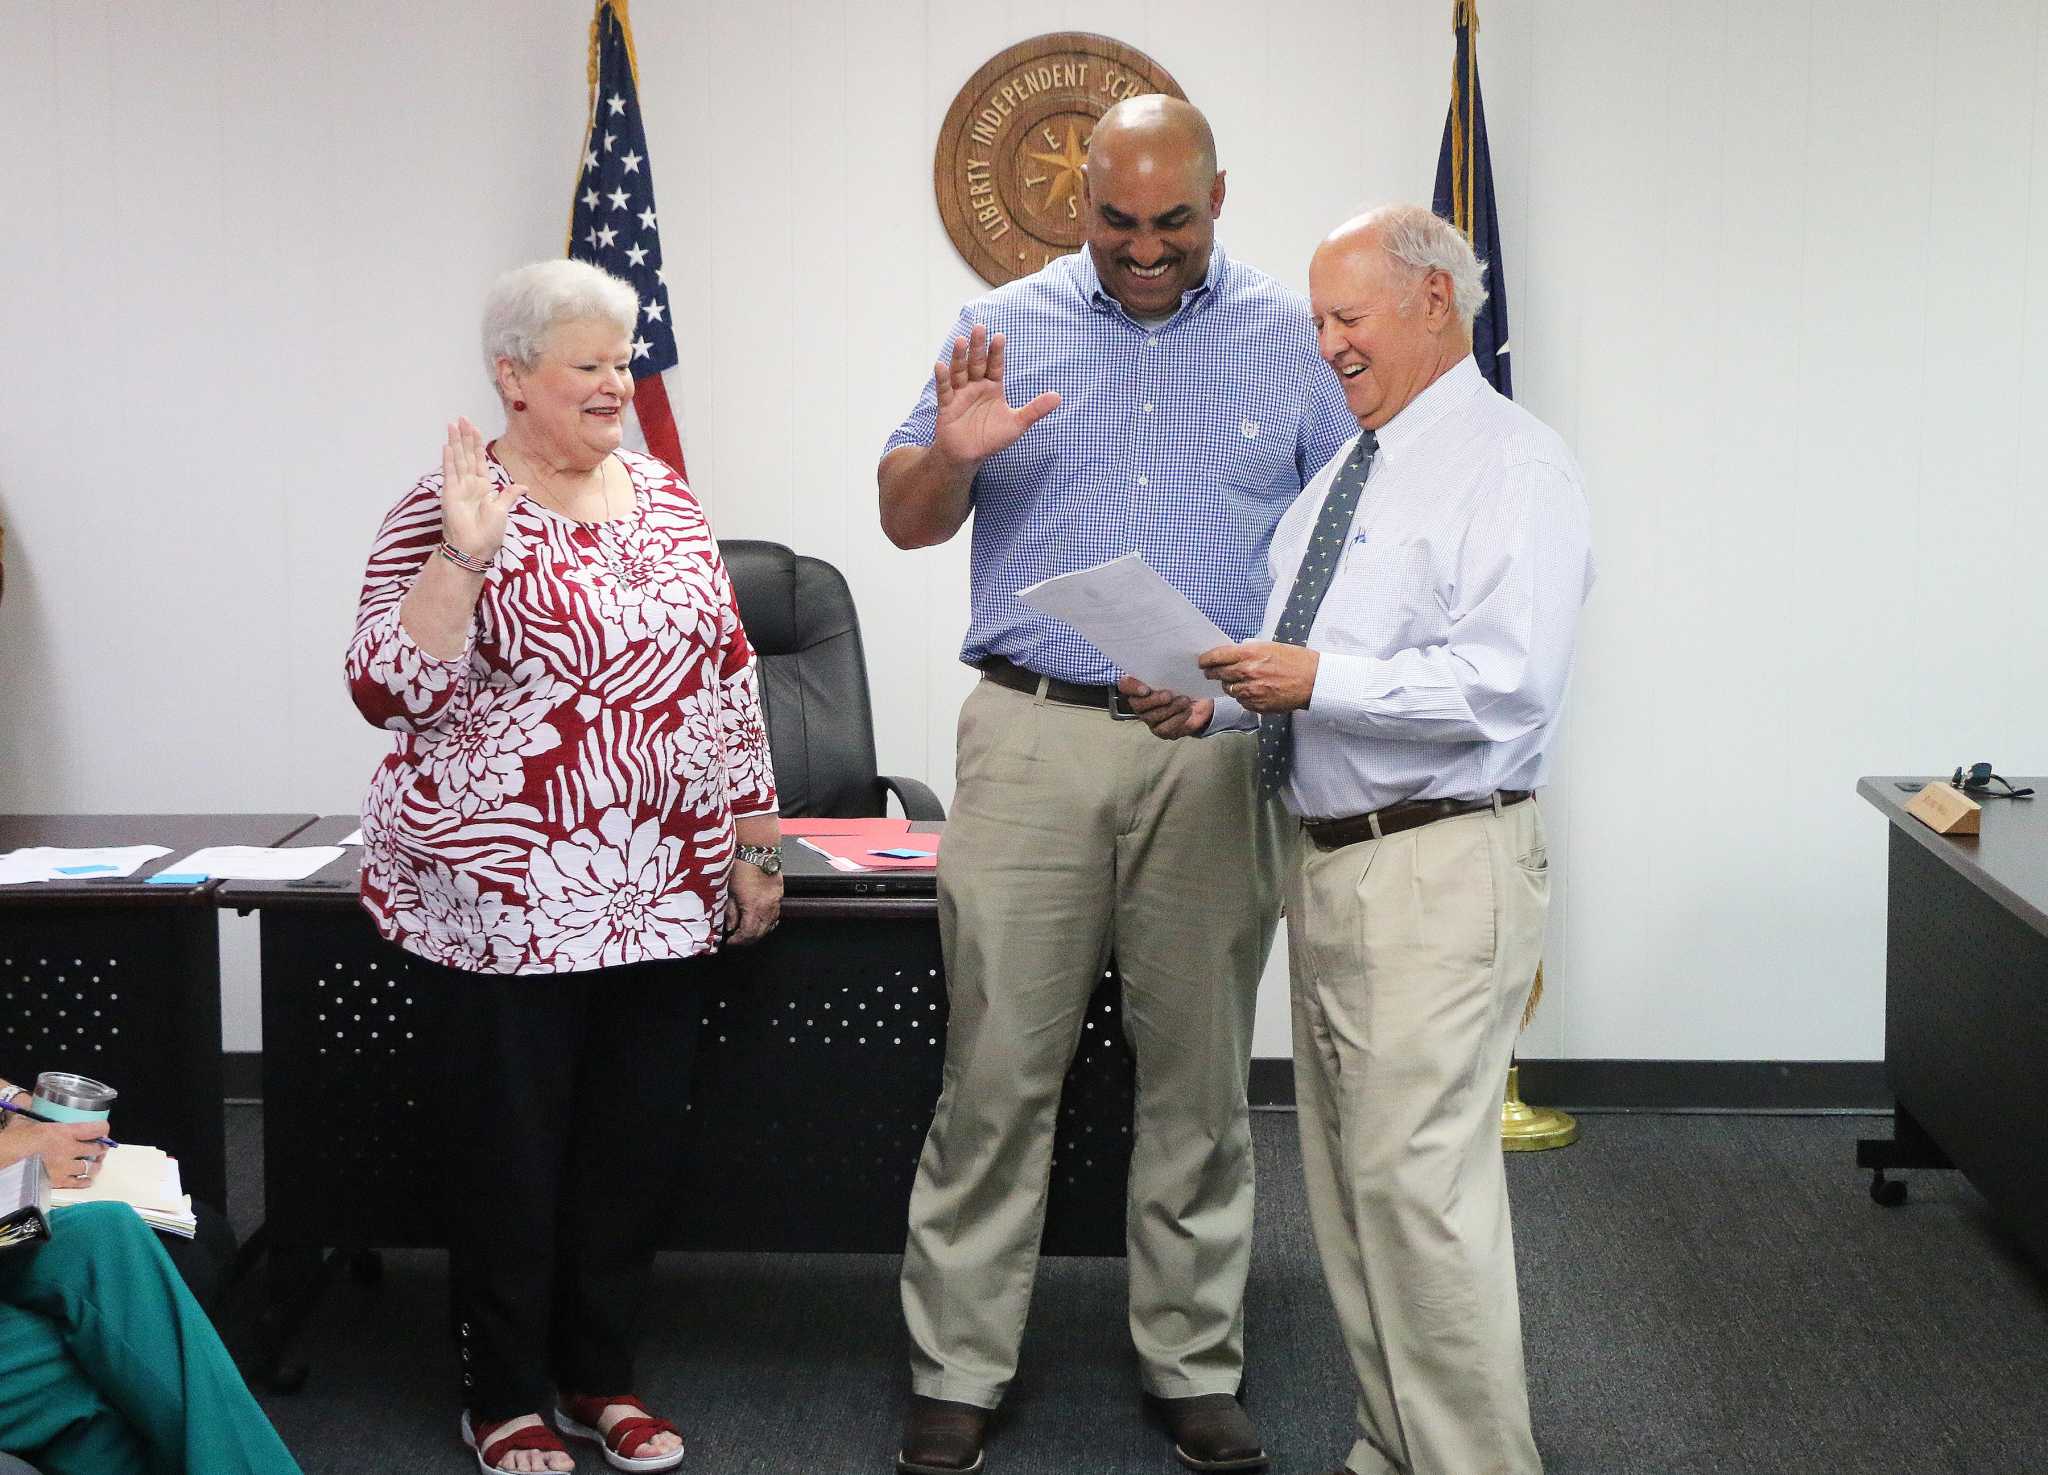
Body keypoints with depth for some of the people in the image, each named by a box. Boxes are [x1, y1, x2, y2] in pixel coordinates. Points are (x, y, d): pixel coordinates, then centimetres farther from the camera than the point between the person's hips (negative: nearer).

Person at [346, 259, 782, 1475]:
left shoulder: (667, 499, 10)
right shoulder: (452, 509, -8)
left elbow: (729, 677, 14)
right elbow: (389, 690, -15)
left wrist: (754, 839, 12)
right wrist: (466, 555, -25)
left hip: (662, 891, 5)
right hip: (513, 895, -5)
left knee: (636, 1143, 10)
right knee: (517, 1148, 4)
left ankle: (604, 1376, 26)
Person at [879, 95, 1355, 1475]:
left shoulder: (1297, 335, 7)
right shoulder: (1004, 325, 8)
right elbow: (907, 522, 9)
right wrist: (949, 455, -13)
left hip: (1220, 756, 0)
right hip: (1033, 738, 0)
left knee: (1201, 1075, 8)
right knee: (997, 1073, 0)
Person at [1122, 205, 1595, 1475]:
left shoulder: (1510, 466, -11)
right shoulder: (1344, 477, 18)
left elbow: (1505, 688, -22)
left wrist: (1318, 680, -25)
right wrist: (1220, 699, 3)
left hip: (1439, 871, -9)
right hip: (1331, 865, 10)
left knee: (1419, 1184, -11)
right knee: (1349, 1183, 14)